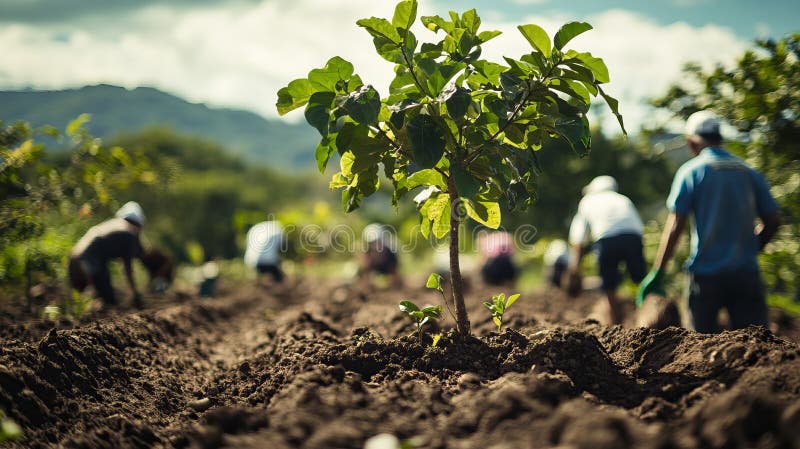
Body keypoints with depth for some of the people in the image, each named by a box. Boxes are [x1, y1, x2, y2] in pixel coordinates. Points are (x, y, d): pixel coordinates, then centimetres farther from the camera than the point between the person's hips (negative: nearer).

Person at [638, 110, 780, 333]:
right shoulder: (749, 172, 9)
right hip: (746, 273, 3)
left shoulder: (690, 171, -3)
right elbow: (772, 222, 8)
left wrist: (657, 273, -7)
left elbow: (674, 227, -9)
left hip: (706, 274, -3)